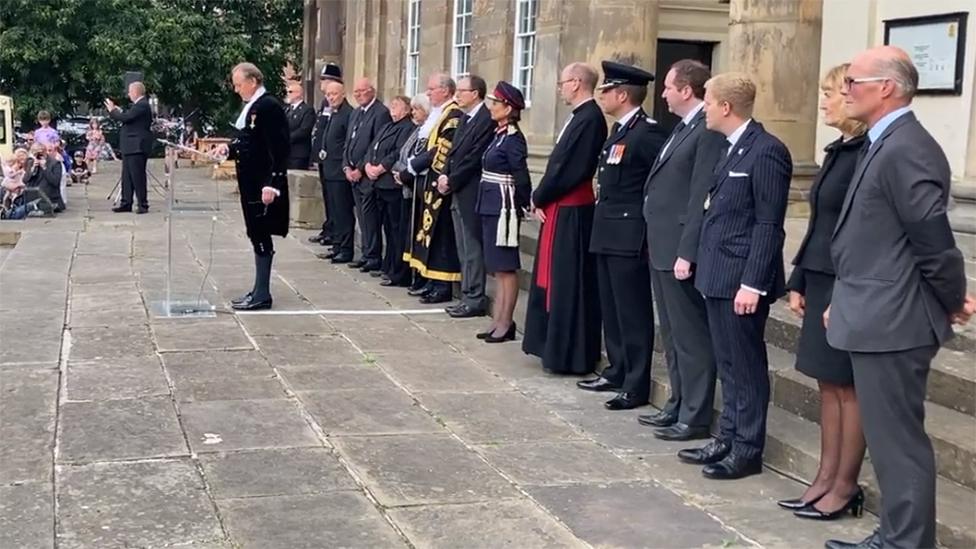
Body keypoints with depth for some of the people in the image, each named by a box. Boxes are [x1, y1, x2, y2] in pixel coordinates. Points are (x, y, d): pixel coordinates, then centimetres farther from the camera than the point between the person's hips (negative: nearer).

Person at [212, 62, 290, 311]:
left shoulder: (269, 107, -15)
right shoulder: (251, 107, 14)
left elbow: (279, 149, -20)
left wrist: (271, 184, -24)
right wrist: (229, 148, 4)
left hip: (264, 185, -9)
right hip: (251, 183, 9)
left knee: (261, 236, -4)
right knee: (257, 236, 13)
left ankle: (262, 295, 3)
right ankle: (258, 290, 20)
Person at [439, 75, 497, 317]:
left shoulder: (486, 120, -14)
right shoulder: (465, 118, 15)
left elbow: (473, 159, -18)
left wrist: (451, 182, -13)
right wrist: (445, 175, 1)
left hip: (470, 194, -9)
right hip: (458, 193, 9)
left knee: (472, 248, -4)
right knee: (463, 249, 13)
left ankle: (475, 299, 3)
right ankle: (468, 296, 20)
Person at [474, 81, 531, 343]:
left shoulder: (513, 139, -15)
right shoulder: (499, 135, 12)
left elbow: (521, 177, -16)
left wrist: (527, 204, -10)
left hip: (504, 208, -10)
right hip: (491, 206, 10)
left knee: (506, 267, -2)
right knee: (497, 268, 13)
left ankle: (506, 324, 5)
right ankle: (497, 321, 19)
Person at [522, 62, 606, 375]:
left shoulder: (589, 118, -17)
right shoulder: (581, 116, 12)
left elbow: (569, 169, -21)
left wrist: (539, 198, -10)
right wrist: (541, 199, 2)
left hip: (570, 214, -10)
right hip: (560, 210, 10)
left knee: (567, 283, -3)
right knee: (556, 281, 16)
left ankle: (568, 354, 5)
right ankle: (557, 347, 26)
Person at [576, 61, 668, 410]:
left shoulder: (647, 133, -16)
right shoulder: (619, 131, 14)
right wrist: (602, 214, 10)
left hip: (629, 236, -10)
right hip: (608, 233, 10)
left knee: (633, 312, -2)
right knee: (611, 309, 17)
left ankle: (636, 386, 5)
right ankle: (617, 372, 28)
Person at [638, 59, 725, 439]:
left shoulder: (709, 132, -16)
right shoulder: (683, 129, 15)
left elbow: (701, 199, -20)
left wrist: (687, 253, -22)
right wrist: (659, 247, 13)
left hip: (680, 251, -10)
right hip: (662, 249, 10)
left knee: (691, 336, -1)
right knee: (672, 334, 18)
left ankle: (695, 417, 7)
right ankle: (678, 405, 28)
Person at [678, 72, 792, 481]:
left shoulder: (766, 151, -15)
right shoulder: (732, 149, 15)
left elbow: (768, 225, -18)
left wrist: (752, 283, -20)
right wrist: (706, 269, 16)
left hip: (741, 279, -9)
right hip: (718, 276, 9)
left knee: (746, 367, 1)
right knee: (728, 365, 16)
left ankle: (748, 450, 11)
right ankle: (728, 439, 25)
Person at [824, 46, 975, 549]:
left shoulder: (905, 149, -19)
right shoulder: (883, 145, 13)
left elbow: (933, 236, -19)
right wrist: (847, 301, 15)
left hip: (892, 323, -10)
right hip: (878, 319, 10)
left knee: (899, 440, -1)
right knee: (889, 437, 17)